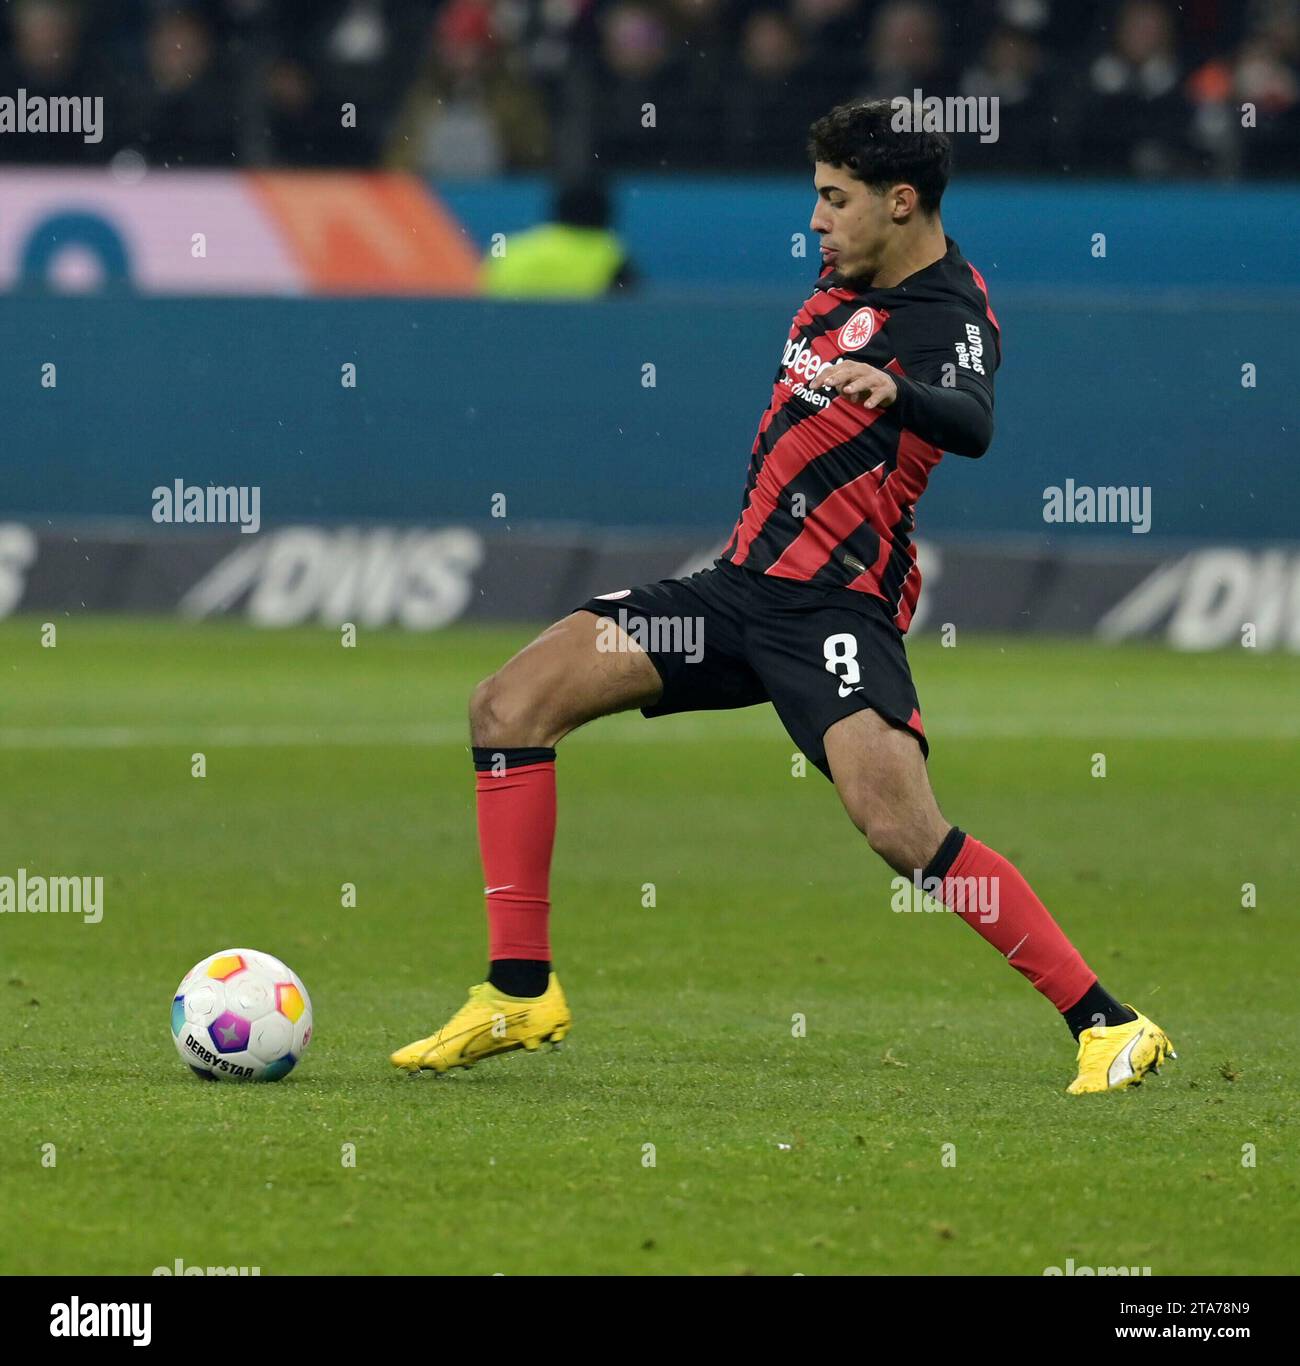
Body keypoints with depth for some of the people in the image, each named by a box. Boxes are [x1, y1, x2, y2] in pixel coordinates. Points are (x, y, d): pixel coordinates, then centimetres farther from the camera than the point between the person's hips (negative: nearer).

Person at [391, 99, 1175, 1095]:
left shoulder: (951, 319, -15)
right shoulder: (851, 276, 10)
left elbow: (972, 425, -37)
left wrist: (895, 392, -56)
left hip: (834, 607, -9)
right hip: (742, 583, 9)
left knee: (906, 834, -27)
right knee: (508, 706, 0)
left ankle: (1110, 1028, -15)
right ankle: (521, 994, 5)